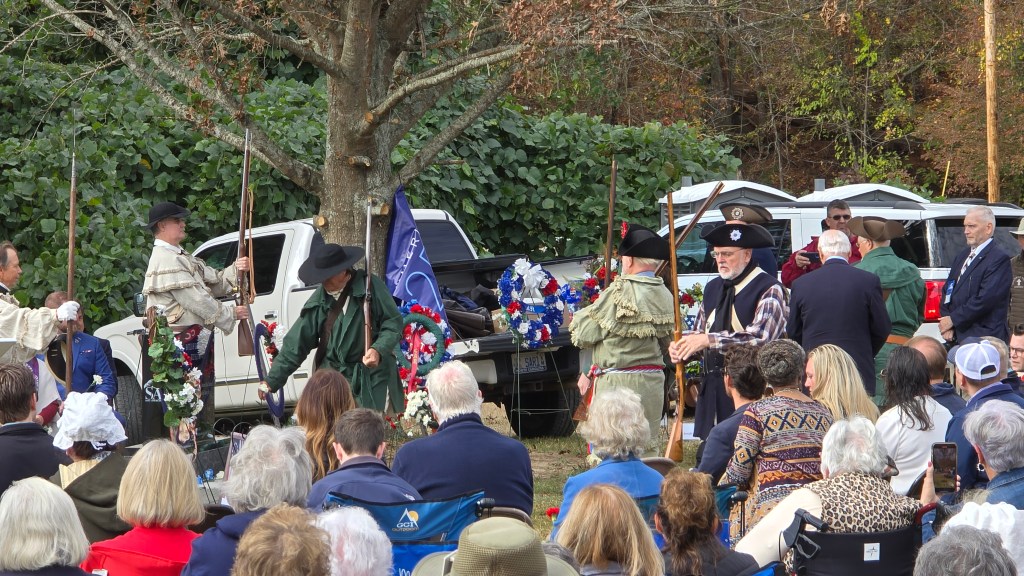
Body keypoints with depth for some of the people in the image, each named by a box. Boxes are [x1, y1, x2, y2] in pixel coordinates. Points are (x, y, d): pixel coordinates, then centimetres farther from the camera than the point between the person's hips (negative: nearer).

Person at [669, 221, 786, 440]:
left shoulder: (768, 289, -7)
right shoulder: (713, 288, 16)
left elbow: (760, 337, -20)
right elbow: (700, 331, 21)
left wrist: (709, 340, -22)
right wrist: (681, 345, -2)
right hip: (712, 388, 7)